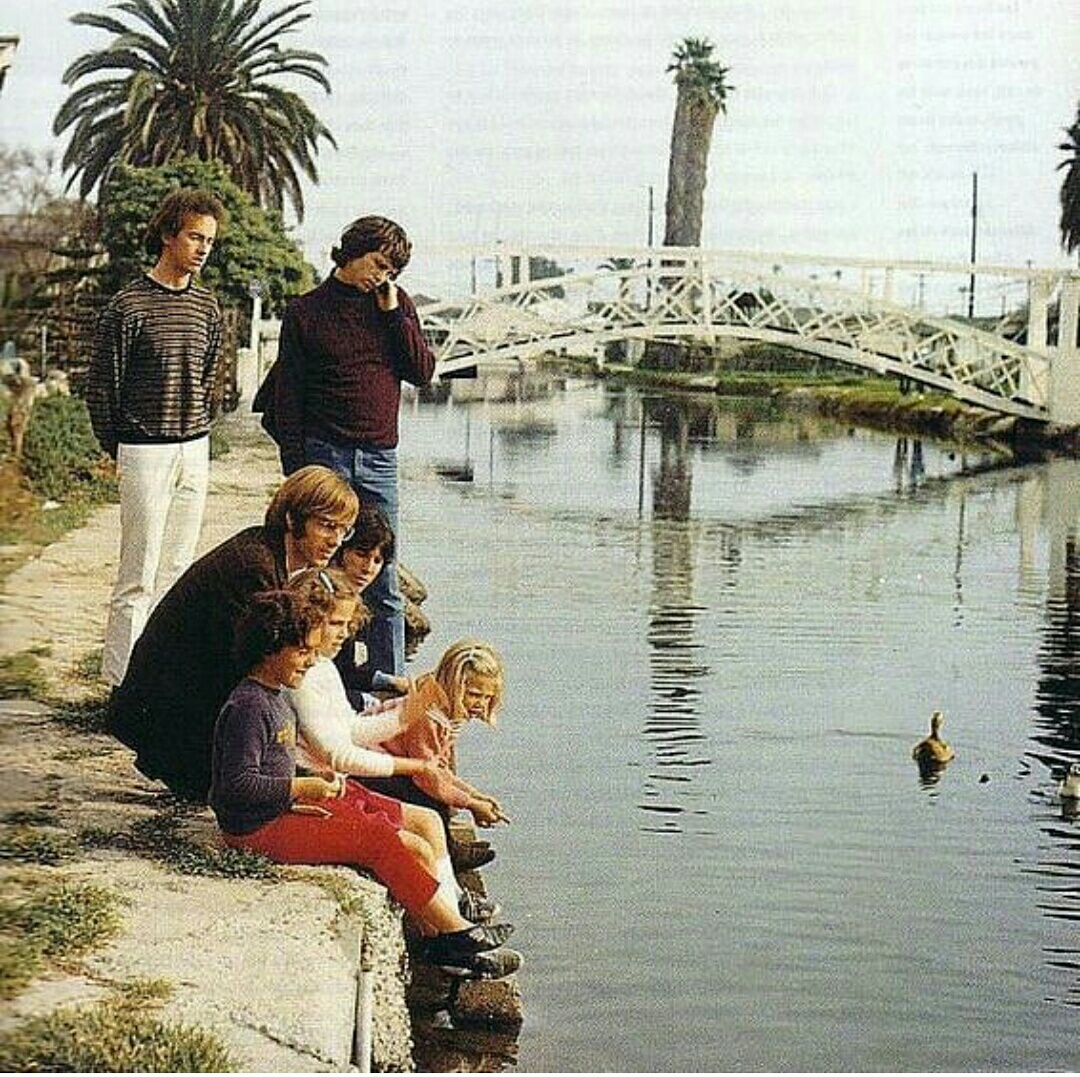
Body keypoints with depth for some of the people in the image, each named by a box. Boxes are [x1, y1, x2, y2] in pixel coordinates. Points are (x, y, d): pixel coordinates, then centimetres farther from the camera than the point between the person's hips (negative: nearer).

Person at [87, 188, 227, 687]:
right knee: (138, 578, -6)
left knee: (176, 571, 9)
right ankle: (120, 679, 0)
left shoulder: (207, 307, 10)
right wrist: (117, 449, 1)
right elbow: (100, 386, -4)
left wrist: (198, 437, 16)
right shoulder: (129, 305, -8)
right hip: (145, 453, -6)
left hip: (194, 452, 6)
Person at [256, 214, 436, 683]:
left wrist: (393, 312, -2)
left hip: (379, 460, 3)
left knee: (384, 587, 3)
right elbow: (287, 399, 1)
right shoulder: (305, 312, 2)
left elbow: (423, 372, 5)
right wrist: (297, 476, -4)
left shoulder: (396, 303, 12)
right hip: (322, 456, -2)